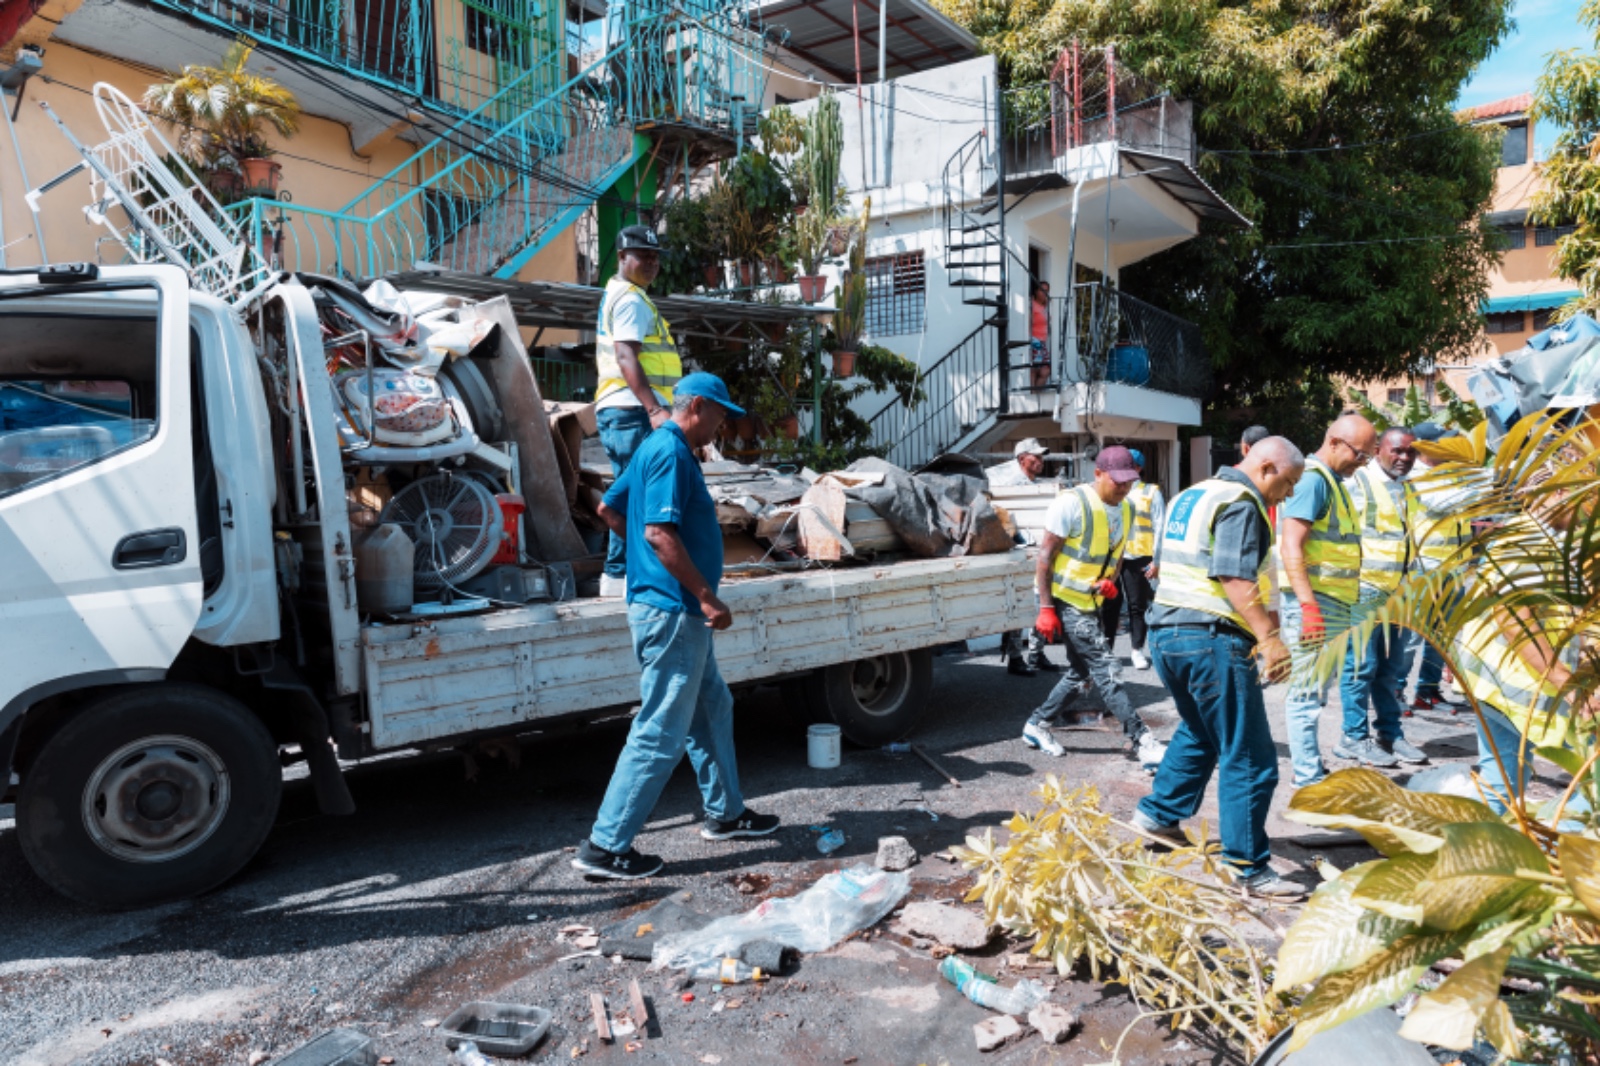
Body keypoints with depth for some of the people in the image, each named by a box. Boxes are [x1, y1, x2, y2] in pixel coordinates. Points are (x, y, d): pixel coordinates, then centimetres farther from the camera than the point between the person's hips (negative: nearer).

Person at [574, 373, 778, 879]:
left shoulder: (656, 448, 16)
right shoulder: (671, 454, -16)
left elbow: (609, 509, 23)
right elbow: (660, 533, -26)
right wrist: (707, 597, -23)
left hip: (679, 613, 11)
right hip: (671, 612, -11)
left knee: (712, 708, 20)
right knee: (661, 732, -5)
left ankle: (726, 812, 34)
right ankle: (605, 846, 3)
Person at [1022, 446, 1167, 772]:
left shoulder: (1125, 510, 5)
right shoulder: (1072, 504, -18)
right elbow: (1046, 555, -16)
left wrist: (1110, 580, -7)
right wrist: (1045, 608, -20)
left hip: (1090, 601, 8)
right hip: (1063, 598, -8)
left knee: (1080, 673, 13)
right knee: (1105, 669, -10)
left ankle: (1037, 725, 27)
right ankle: (1142, 741, -7)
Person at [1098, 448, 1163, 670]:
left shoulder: (1151, 492, 3)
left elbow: (1159, 528, -2)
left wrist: (1157, 560, -9)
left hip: (1138, 558, -3)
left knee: (1137, 605, 4)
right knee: (1109, 605, 5)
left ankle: (1138, 650, 14)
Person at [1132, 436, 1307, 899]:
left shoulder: (1189, 496, 19)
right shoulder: (1241, 503, -10)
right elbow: (1236, 580, -21)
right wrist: (1269, 637, -25)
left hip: (1165, 631, 10)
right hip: (1212, 640, -10)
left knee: (1199, 733, 29)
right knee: (1249, 760, -1)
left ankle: (1159, 813, 35)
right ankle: (1249, 869, 4)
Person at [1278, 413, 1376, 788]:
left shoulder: (1332, 482, 18)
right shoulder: (1312, 479, -13)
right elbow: (1291, 547, -22)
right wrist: (1309, 605, -27)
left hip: (1333, 602, 10)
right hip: (1314, 601, -10)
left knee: (1315, 691, 16)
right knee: (1307, 692, -5)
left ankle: (1313, 768, 26)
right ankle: (1308, 779, 0)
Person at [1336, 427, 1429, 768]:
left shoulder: (1408, 488, 17)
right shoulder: (1358, 482, -7)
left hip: (1399, 592, 7)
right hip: (1365, 591, -7)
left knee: (1393, 667, 12)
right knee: (1361, 666, -3)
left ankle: (1390, 733, 21)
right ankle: (1354, 737, 5)